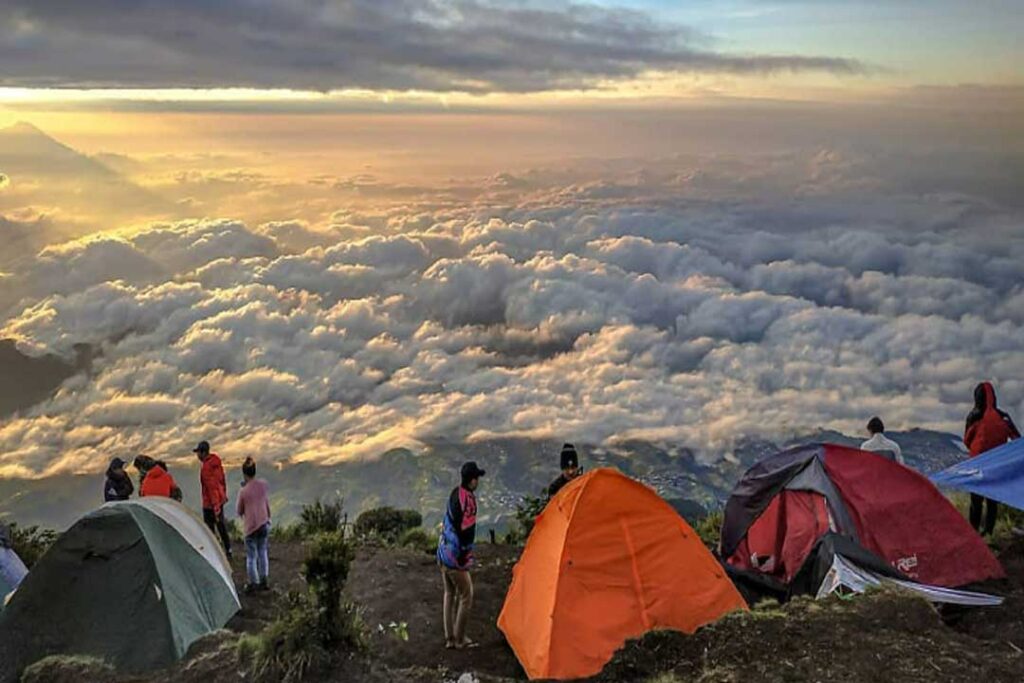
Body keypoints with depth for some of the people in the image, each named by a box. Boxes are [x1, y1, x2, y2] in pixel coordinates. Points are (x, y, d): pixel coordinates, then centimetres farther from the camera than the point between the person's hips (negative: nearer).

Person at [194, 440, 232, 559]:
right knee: (221, 524, 20)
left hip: (210, 502, -9)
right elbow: (222, 479, 13)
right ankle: (228, 551, 31)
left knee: (209, 528, 0)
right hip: (220, 499, 9)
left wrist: (215, 505, -23)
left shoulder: (206, 467, -24)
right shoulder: (216, 462, 2)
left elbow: (211, 487, -25)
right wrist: (224, 493, 24)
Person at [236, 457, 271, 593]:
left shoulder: (243, 491, -18)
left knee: (251, 556, 9)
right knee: (262, 552, 19)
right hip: (264, 523, 4)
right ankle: (263, 581, 26)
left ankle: (252, 584, 17)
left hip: (251, 526, -4)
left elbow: (239, 511, -4)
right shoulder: (264, 485, -5)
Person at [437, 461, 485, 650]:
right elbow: (466, 532, -20)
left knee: (449, 594, 18)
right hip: (456, 558, -8)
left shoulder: (455, 493, 5)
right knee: (465, 597, 6)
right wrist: (465, 557, -10)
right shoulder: (468, 500, -20)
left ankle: (449, 638, 25)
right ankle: (460, 639, 14)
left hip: (443, 553, 8)